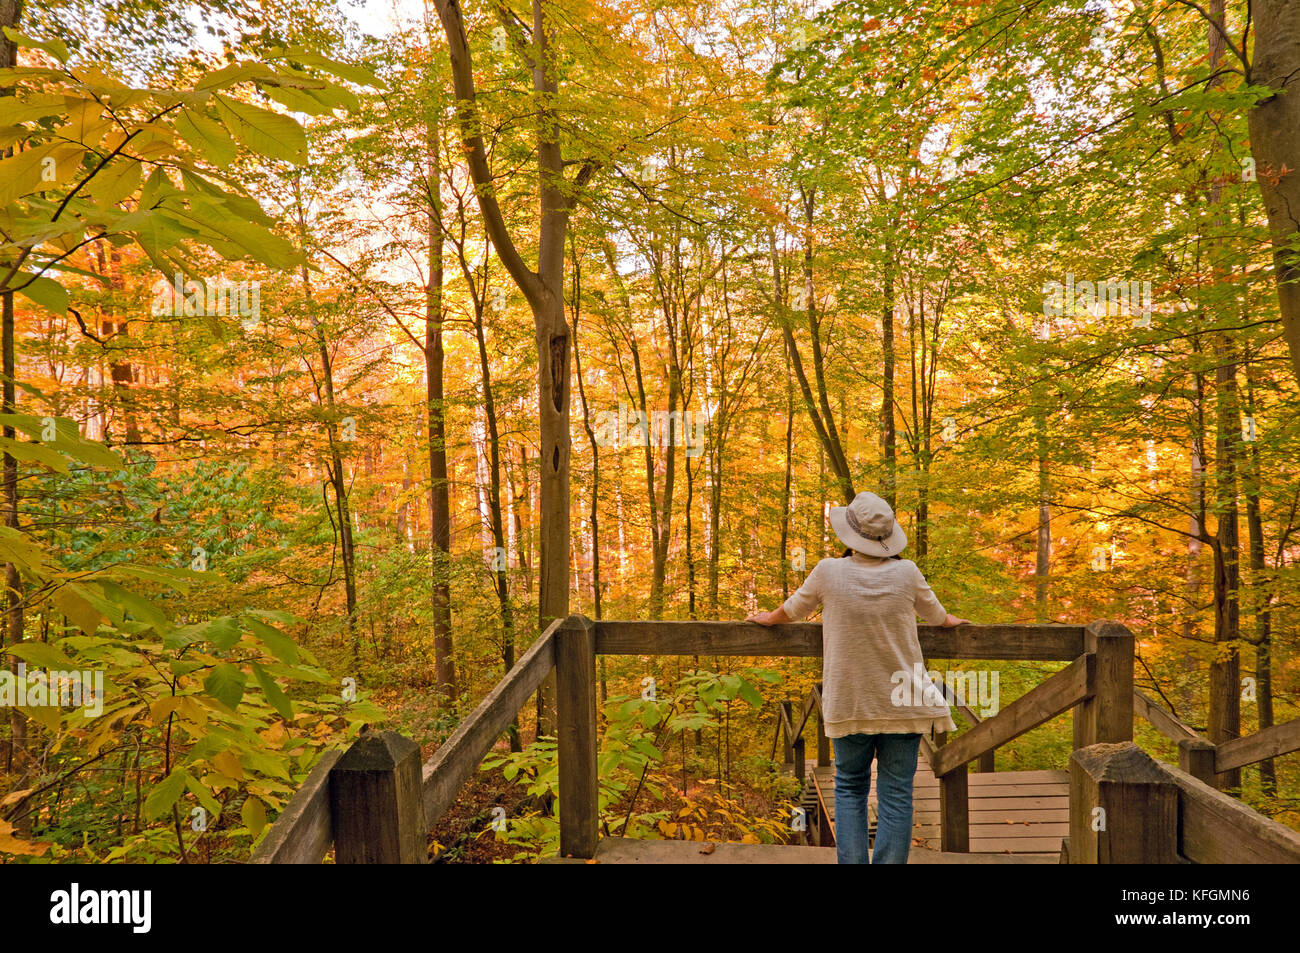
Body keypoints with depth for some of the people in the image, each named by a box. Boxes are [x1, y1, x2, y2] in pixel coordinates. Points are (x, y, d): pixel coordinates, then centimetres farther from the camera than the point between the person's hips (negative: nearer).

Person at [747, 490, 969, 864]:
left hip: (849, 703, 0)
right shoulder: (907, 573, -6)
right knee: (896, 793, 7)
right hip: (903, 703, 1)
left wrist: (769, 618, 30)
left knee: (850, 789, 15)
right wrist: (952, 621, 38)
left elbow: (793, 609, 8)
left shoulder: (829, 571, -9)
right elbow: (935, 615, 14)